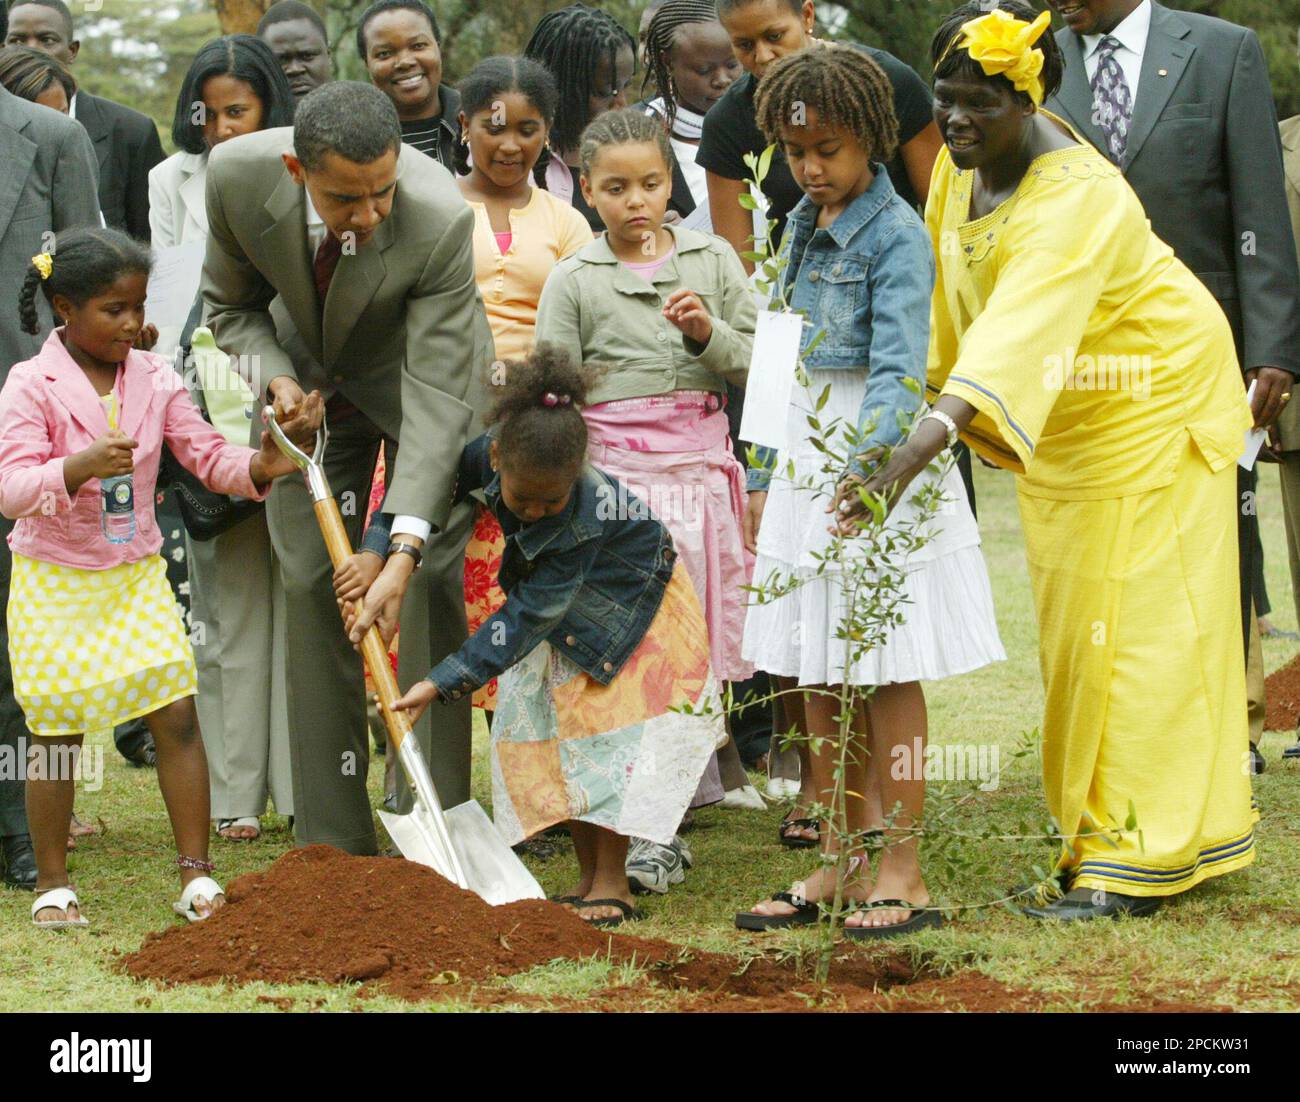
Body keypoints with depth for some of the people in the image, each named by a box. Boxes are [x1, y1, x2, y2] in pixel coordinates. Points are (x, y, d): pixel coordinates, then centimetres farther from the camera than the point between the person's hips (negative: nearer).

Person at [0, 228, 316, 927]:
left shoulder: (153, 379, 1)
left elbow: (207, 456, 2)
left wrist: (257, 466, -19)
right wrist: (81, 467, -38)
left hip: (135, 577, 4)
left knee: (177, 717, -4)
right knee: (58, 734, 4)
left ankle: (196, 876, 3)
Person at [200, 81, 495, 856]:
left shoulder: (440, 218, -38)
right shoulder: (239, 175, -27)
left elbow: (436, 397, -37)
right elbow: (230, 303, -5)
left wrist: (404, 545, -44)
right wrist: (276, 379, -24)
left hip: (418, 368, -3)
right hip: (309, 377, 3)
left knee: (433, 582, -13)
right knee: (310, 582, -3)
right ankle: (332, 841, 0)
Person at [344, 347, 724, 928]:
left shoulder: (590, 511, -41)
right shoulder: (487, 456, -28)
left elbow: (530, 613, -39)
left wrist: (443, 681, -40)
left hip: (630, 602, -6)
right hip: (564, 614, 6)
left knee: (611, 730, -12)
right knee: (549, 729, 3)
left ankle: (611, 883, -5)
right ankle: (587, 875, 11)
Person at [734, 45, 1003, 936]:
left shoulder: (897, 234, -12)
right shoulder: (801, 230, 12)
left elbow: (899, 369, -22)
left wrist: (862, 463, -36)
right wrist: (764, 480, 18)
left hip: (879, 459, -7)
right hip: (806, 457, 7)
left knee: (886, 674, -3)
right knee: (816, 679, 9)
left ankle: (903, 873, 4)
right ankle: (841, 862, 17)